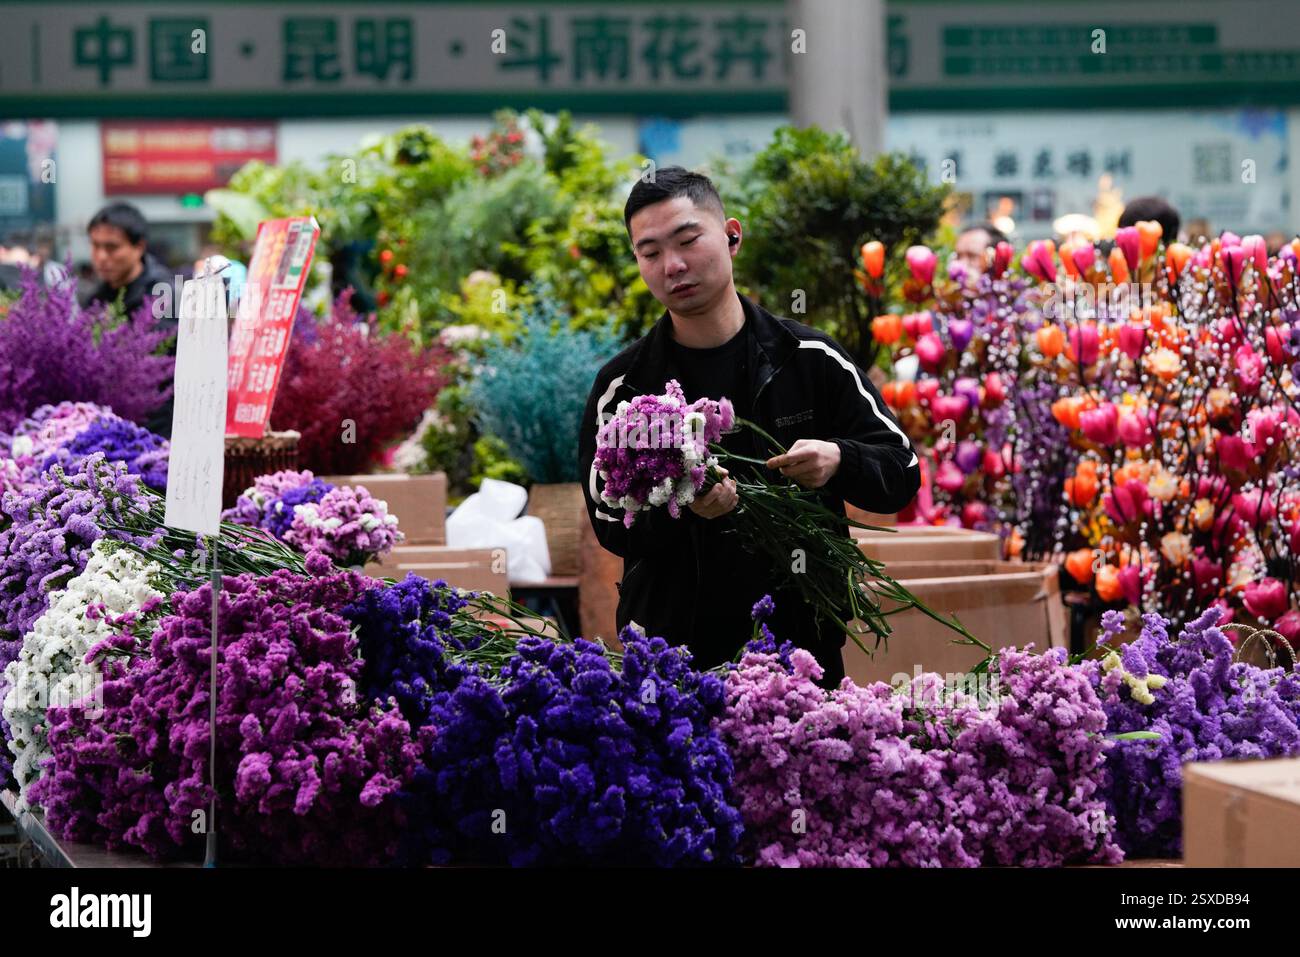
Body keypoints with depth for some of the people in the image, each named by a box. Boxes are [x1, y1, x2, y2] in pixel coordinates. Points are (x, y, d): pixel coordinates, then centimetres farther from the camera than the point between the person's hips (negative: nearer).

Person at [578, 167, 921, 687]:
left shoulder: (811, 360, 0)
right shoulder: (622, 385, 0)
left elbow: (903, 473, 3)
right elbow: (611, 525, -4)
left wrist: (839, 462, -18)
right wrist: (681, 510, -24)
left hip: (801, 640, 1)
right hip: (672, 650, 0)